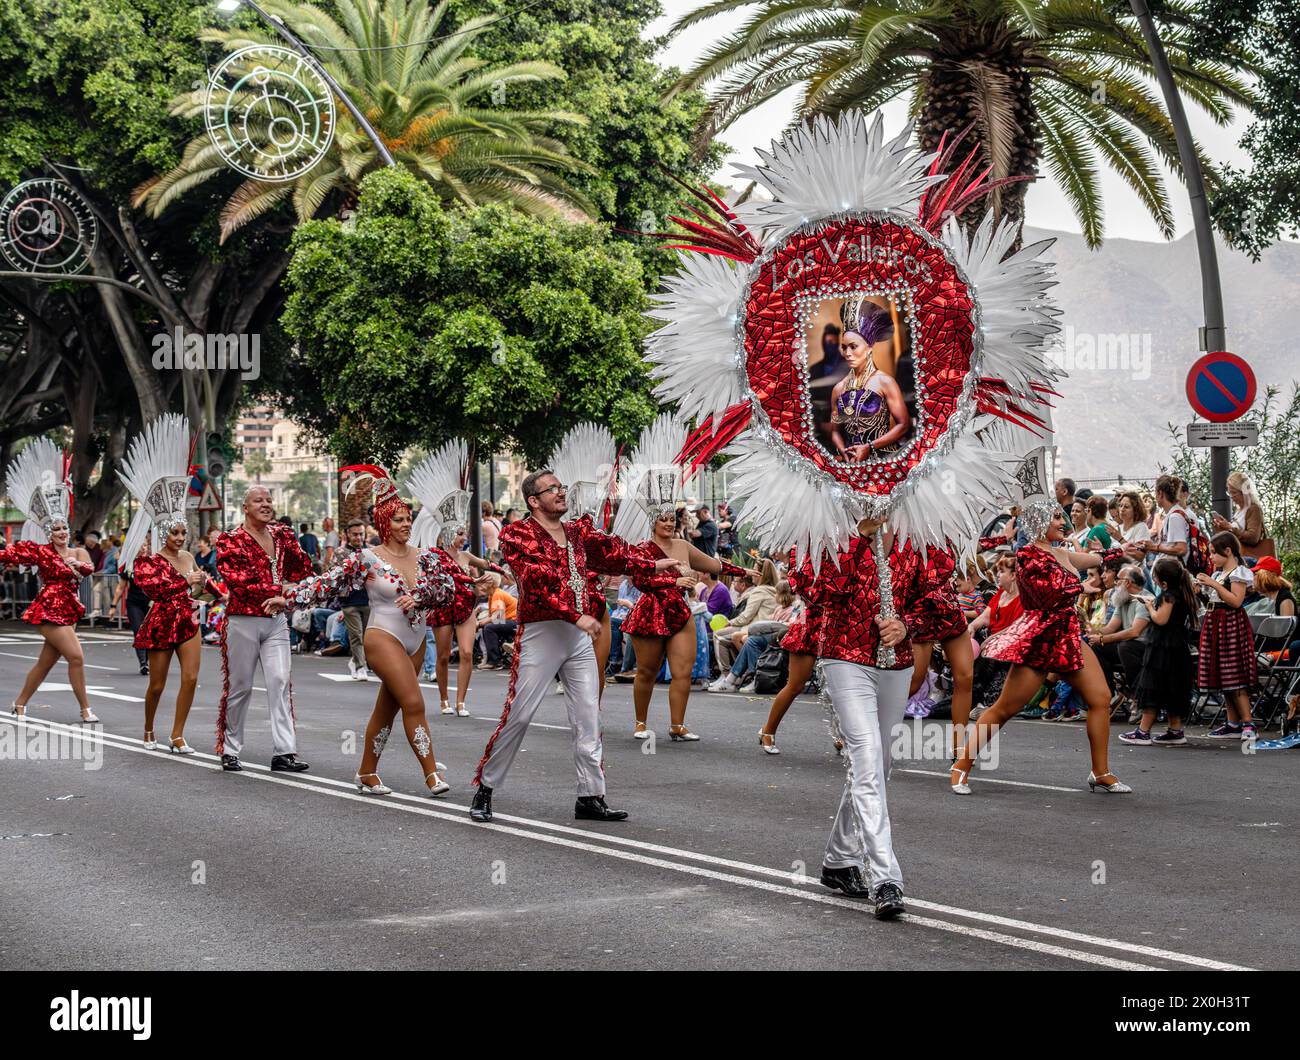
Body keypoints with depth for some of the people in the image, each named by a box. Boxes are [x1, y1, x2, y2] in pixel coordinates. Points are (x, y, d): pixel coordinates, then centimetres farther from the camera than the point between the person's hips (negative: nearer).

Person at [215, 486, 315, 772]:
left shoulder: (281, 535, 10)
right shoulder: (232, 541, -5)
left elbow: (303, 569, 13)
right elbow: (239, 581, -16)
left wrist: (286, 598, -4)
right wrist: (281, 589, -18)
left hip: (276, 620, 4)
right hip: (243, 621, -4)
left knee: (280, 682, -5)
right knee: (240, 687, 3)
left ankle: (284, 752, -6)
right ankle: (230, 751, 16)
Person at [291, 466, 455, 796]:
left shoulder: (424, 557, 6)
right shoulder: (367, 559, -8)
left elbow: (447, 587, 1)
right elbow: (328, 582, -5)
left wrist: (418, 597, -15)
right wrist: (289, 598, -9)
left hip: (415, 641, 6)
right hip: (383, 637, -6)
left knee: (387, 709, 13)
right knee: (414, 703, -16)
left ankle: (366, 774, 25)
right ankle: (432, 775, -14)